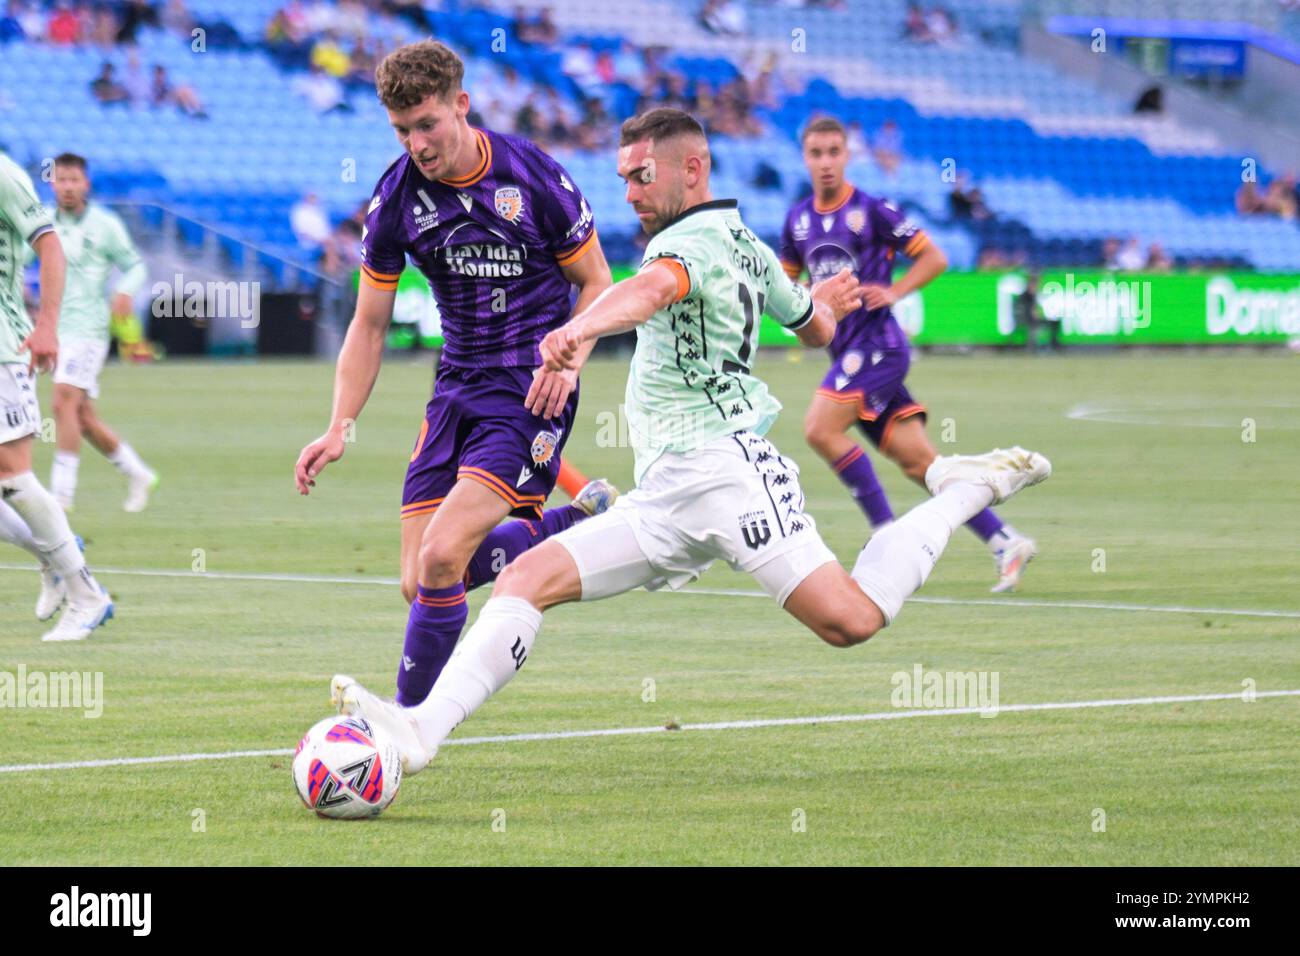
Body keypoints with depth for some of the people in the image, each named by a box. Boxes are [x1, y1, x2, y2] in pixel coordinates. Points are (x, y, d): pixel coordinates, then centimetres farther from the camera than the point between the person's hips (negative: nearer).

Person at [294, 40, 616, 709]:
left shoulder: (534, 177, -11)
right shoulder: (396, 197, -2)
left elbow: (597, 283, 1)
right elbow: (370, 324, 6)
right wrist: (338, 430, -4)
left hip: (533, 392, -5)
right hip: (457, 389, 5)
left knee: (442, 558, -20)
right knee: (418, 582, 0)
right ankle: (575, 523, 20)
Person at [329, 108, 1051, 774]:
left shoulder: (691, 240, -8)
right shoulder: (747, 246, 20)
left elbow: (653, 288, -33)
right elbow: (816, 330, 35)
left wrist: (581, 328, -53)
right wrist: (820, 306, 61)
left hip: (721, 466, -10)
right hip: (664, 499, 10)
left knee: (851, 621, -17)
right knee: (525, 579, -4)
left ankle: (965, 490, 5)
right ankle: (422, 729, -16)